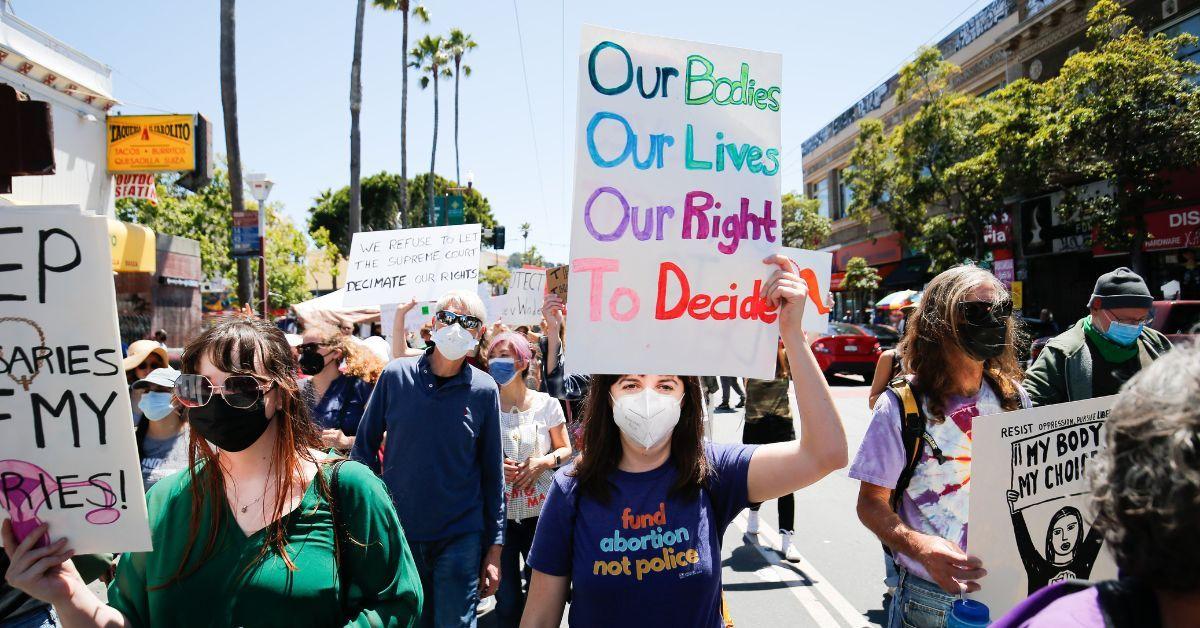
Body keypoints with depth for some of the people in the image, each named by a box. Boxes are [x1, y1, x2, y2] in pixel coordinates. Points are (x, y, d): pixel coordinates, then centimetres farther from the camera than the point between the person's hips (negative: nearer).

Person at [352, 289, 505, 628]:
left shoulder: (484, 390, -5)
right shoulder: (396, 375, -4)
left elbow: (493, 473, 0)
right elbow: (364, 448, 5)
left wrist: (494, 546, 0)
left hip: (461, 538, -1)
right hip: (397, 533, 1)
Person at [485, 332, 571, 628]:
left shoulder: (546, 404, -3)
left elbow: (565, 449, 7)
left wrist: (545, 462, -12)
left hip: (540, 511, 0)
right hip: (498, 513, 0)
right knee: (507, 600, 6)